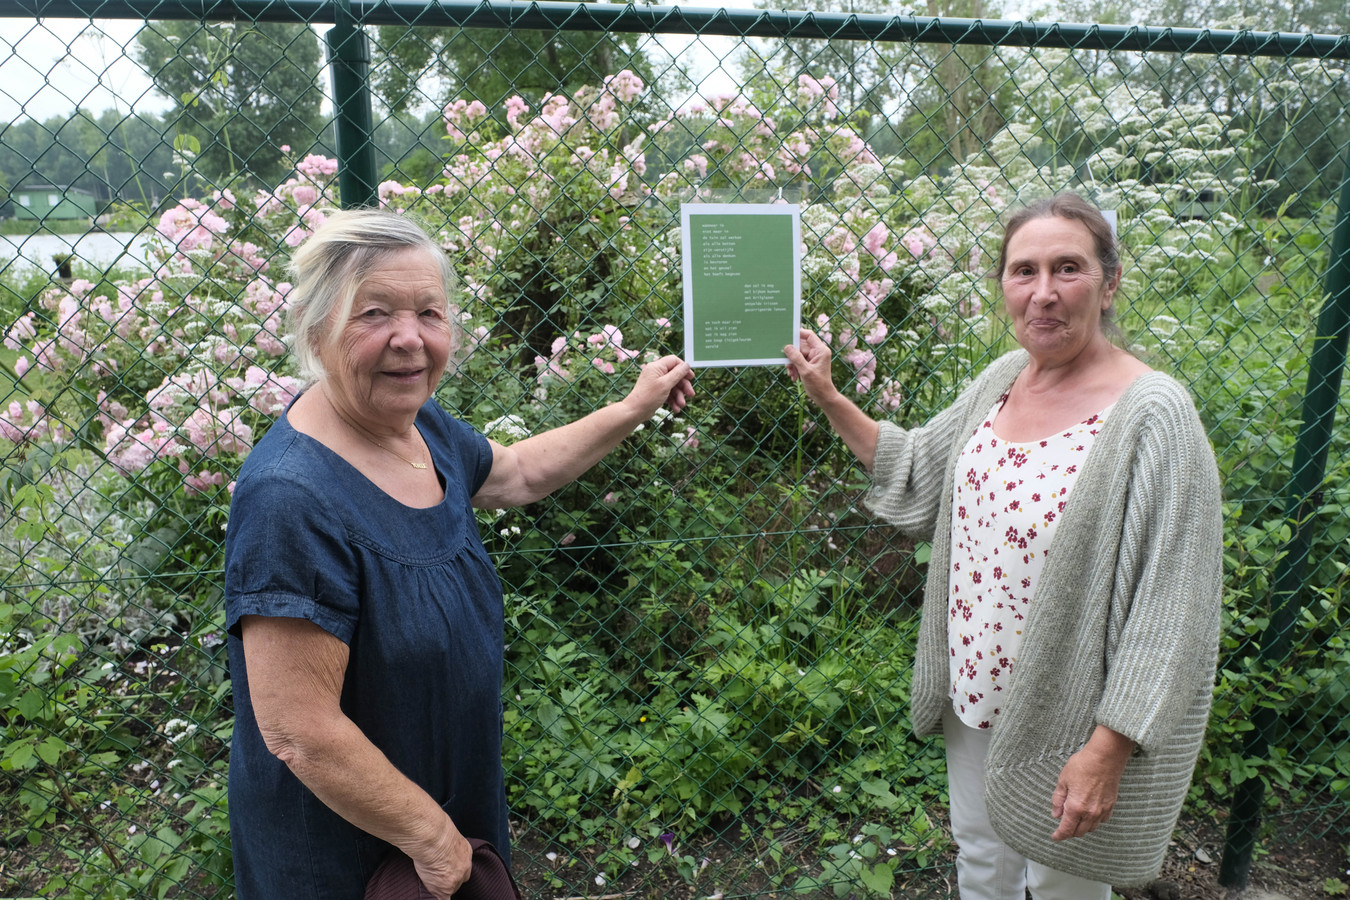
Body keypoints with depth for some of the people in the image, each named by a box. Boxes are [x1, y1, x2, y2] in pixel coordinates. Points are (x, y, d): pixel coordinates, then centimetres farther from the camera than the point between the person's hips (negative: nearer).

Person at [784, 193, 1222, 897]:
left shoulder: (1153, 415, -23)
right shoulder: (1003, 377, -1)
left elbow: (1170, 609, -23)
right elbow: (917, 469, 12)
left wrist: (1108, 751, -22)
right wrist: (828, 398, 5)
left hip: (1066, 720, -6)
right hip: (975, 691, 6)